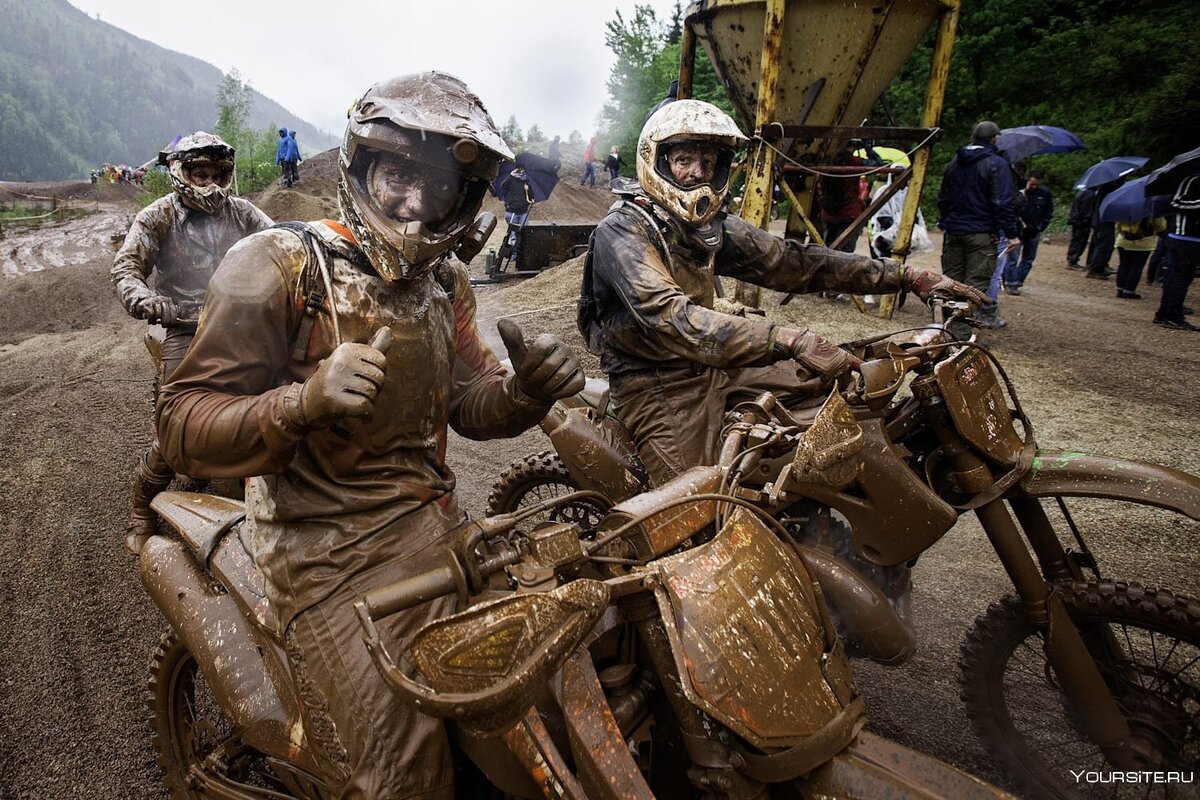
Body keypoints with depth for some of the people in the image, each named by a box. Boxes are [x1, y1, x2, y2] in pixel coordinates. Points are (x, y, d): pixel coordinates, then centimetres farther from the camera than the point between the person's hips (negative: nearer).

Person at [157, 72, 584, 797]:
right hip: (334, 556, -6)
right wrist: (304, 401, -33)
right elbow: (184, 429, -13)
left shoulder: (443, 282, 10)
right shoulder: (280, 266, -10)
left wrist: (528, 389, -11)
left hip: (434, 521, 7)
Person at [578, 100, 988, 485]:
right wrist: (789, 340, -42)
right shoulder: (621, 231, -18)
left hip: (710, 369, 7)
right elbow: (672, 318, -33)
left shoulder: (712, 226, 7)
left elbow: (790, 261, 4)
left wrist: (905, 276, -3)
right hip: (657, 387, -7)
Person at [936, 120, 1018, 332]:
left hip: (953, 230, 6)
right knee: (977, 282, -3)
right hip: (981, 233, -6)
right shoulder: (996, 164, -8)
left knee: (951, 279, 10)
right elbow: (1003, 203, -15)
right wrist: (1011, 233, -12)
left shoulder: (954, 162, 12)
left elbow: (942, 198, 19)